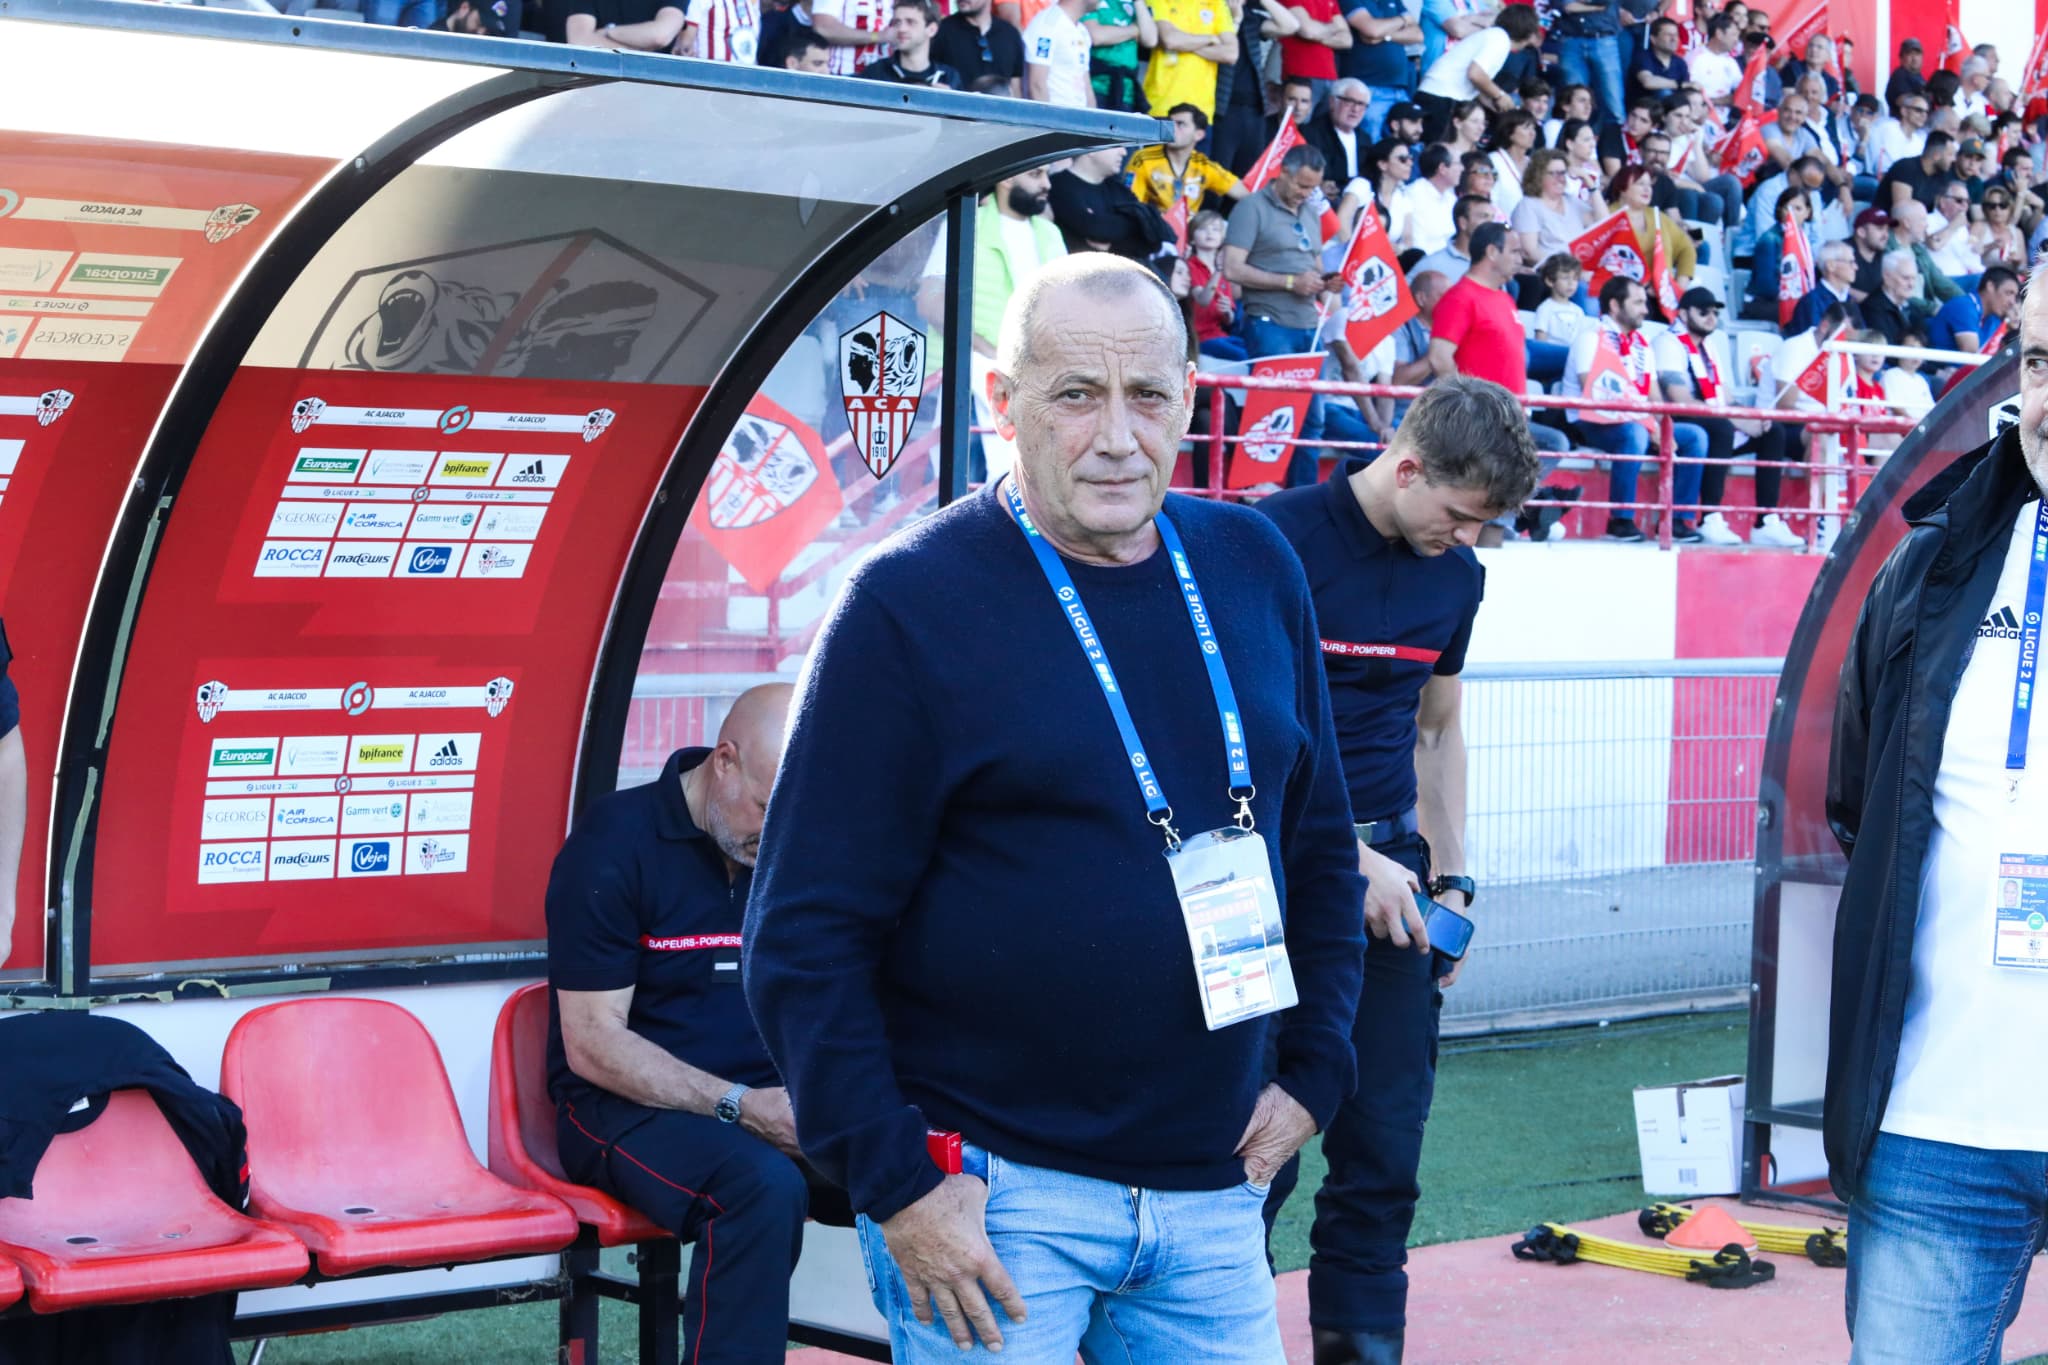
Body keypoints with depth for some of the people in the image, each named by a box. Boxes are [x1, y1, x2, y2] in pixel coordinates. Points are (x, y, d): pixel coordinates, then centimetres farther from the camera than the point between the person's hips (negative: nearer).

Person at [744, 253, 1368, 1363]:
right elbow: (805, 935, -11)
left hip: (1211, 1185, 5)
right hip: (990, 1194, -5)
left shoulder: (1251, 568, 6)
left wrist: (1312, 1070, 9)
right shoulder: (912, 603, -10)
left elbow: (1320, 843, 17)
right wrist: (893, 1185, -14)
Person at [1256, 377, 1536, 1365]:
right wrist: (1355, 860, -14)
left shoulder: (1455, 574, 10)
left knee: (1384, 1144, 7)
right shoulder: (1282, 539, -10)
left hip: (1390, 867, 6)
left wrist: (1450, 880, 13)